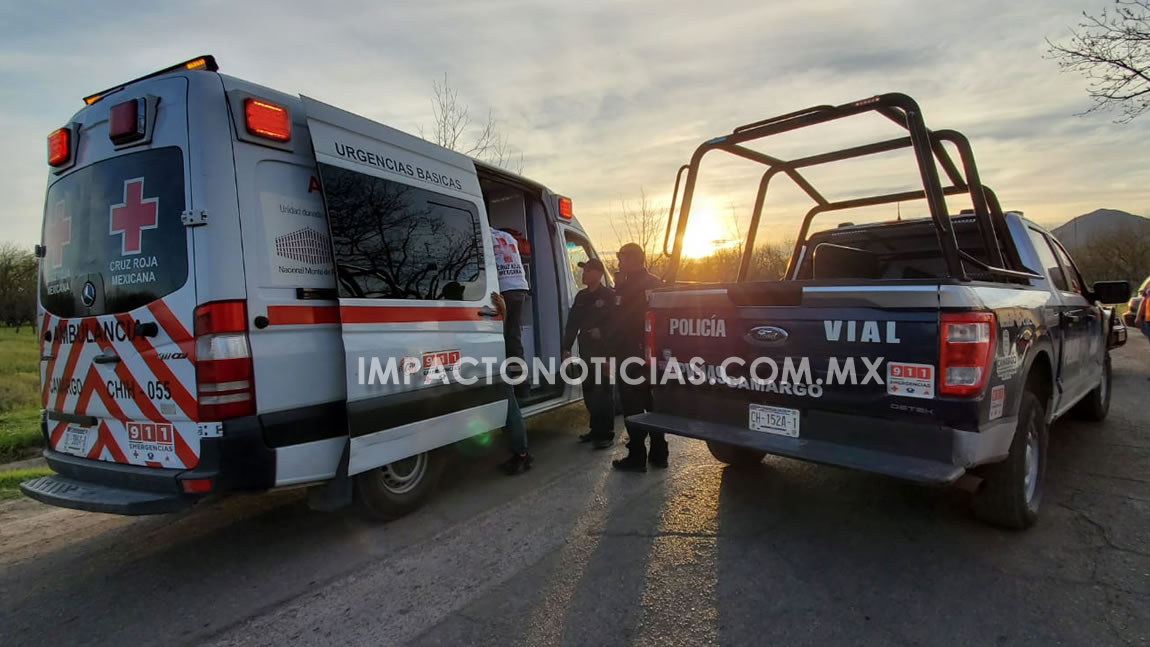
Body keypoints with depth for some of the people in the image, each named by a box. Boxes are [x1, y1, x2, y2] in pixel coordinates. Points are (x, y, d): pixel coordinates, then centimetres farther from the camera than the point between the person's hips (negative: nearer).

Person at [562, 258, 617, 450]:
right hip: (586, 351, 7)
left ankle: (607, 434, 2)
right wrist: (567, 348, 9)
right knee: (589, 392, 11)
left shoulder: (609, 295, -4)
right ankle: (596, 429, 22)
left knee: (603, 392, -4)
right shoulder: (581, 296, 14)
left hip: (603, 351, -6)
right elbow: (572, 323, 15)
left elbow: (616, 323, -8)